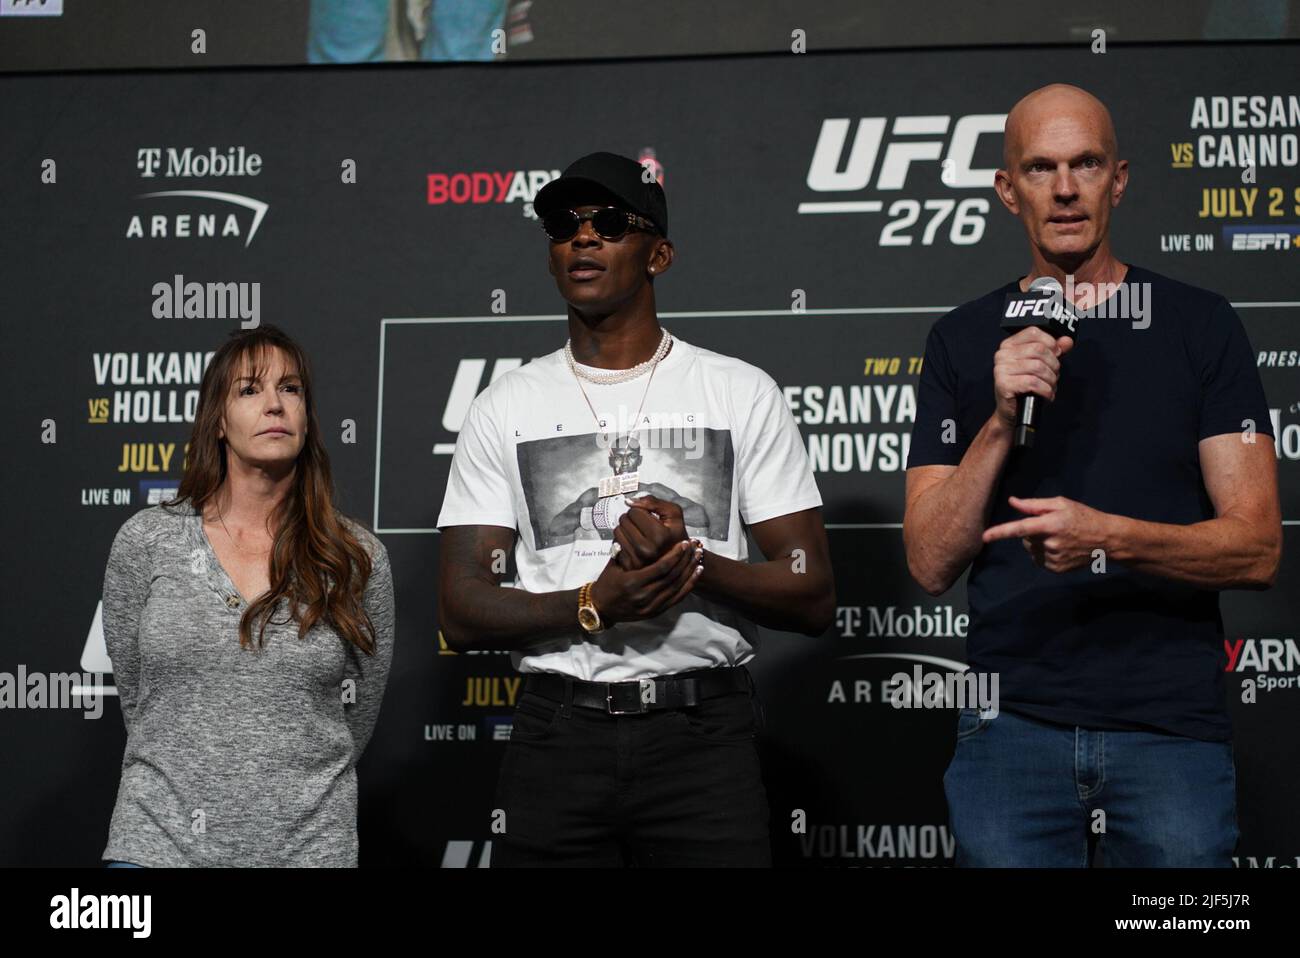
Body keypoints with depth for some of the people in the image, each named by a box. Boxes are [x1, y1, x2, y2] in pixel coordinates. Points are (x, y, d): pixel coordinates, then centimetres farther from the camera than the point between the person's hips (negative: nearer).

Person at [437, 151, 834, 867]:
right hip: (557, 736, 1)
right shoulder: (504, 408, 7)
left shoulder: (741, 393, 4)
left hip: (704, 733, -1)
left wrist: (694, 564, -17)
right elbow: (461, 614, 0)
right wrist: (593, 605, -16)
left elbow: (813, 598, 0)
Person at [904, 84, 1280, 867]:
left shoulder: (1200, 327, 3)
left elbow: (1257, 550, -3)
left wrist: (1109, 537, -20)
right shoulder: (963, 342, 7)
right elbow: (932, 564, 1)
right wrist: (1002, 422, -12)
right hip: (1013, 724, 1)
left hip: (1173, 723, -1)